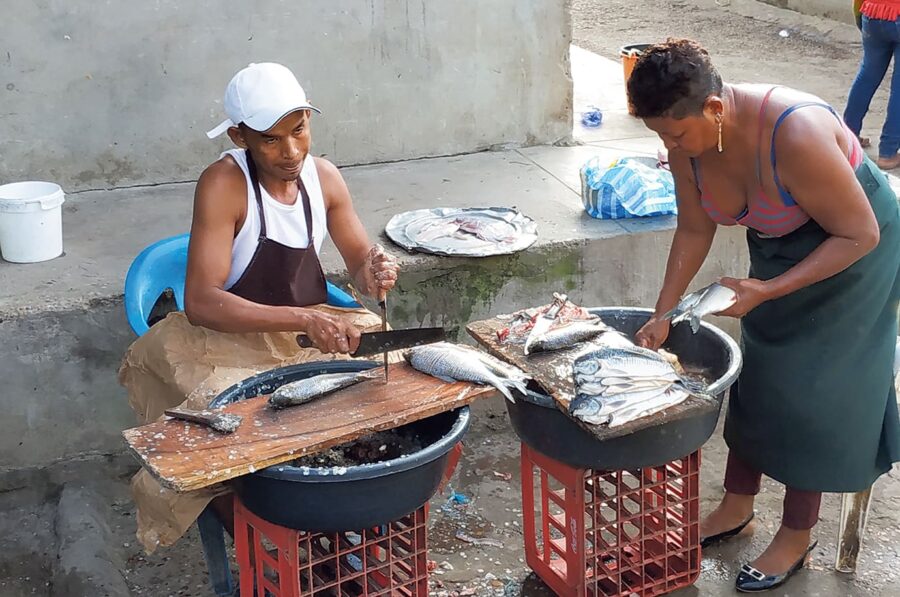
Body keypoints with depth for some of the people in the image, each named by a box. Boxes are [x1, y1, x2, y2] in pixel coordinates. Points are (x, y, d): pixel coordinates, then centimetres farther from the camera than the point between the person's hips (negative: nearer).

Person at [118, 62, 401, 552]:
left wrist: (373, 273, -17)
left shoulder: (323, 177, -2)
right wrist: (304, 320, -37)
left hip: (311, 329, 6)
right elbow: (201, 302, -28)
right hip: (229, 338, -5)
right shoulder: (224, 184, -20)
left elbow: (359, 262, 10)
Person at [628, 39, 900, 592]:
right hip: (778, 248, 7)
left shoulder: (794, 136, -39)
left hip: (850, 251, -6)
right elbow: (694, 230, -2)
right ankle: (737, 507, 30)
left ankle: (797, 539, 15)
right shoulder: (689, 139, -18)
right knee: (757, 375, 13)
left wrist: (766, 291, -32)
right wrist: (663, 314, -6)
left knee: (809, 392, -2)